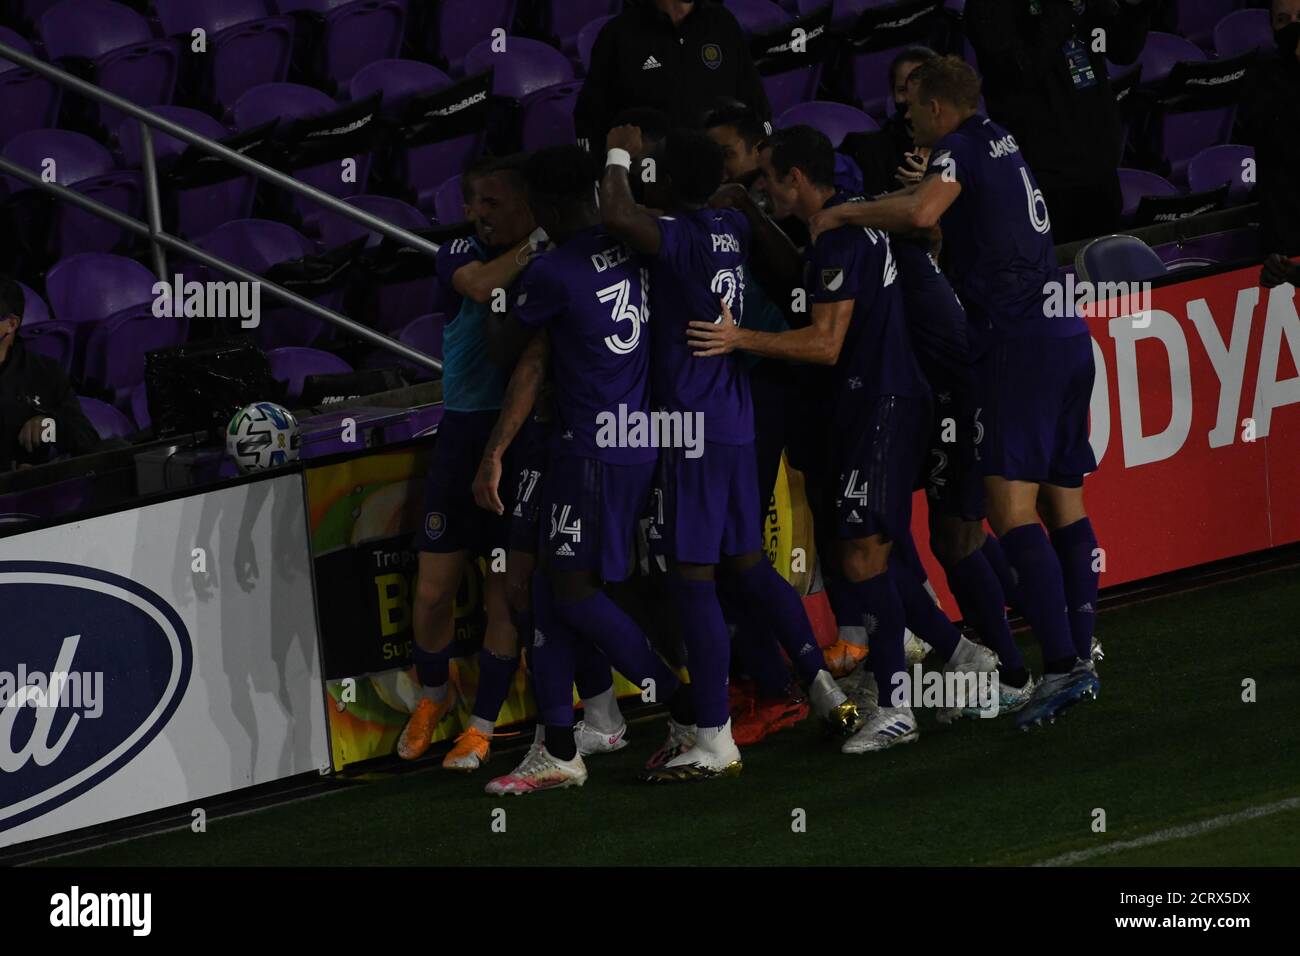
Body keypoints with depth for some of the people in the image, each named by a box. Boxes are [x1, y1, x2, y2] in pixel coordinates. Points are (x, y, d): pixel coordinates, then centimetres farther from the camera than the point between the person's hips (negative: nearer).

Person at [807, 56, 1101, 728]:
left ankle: (1060, 665, -21)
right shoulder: (1001, 144, 21)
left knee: (1010, 505, -13)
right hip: (1068, 337, 9)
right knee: (1063, 502, 12)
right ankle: (1081, 655, 13)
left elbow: (921, 212, -23)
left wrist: (844, 214, -10)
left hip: (1019, 339, -9)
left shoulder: (960, 148, -5)